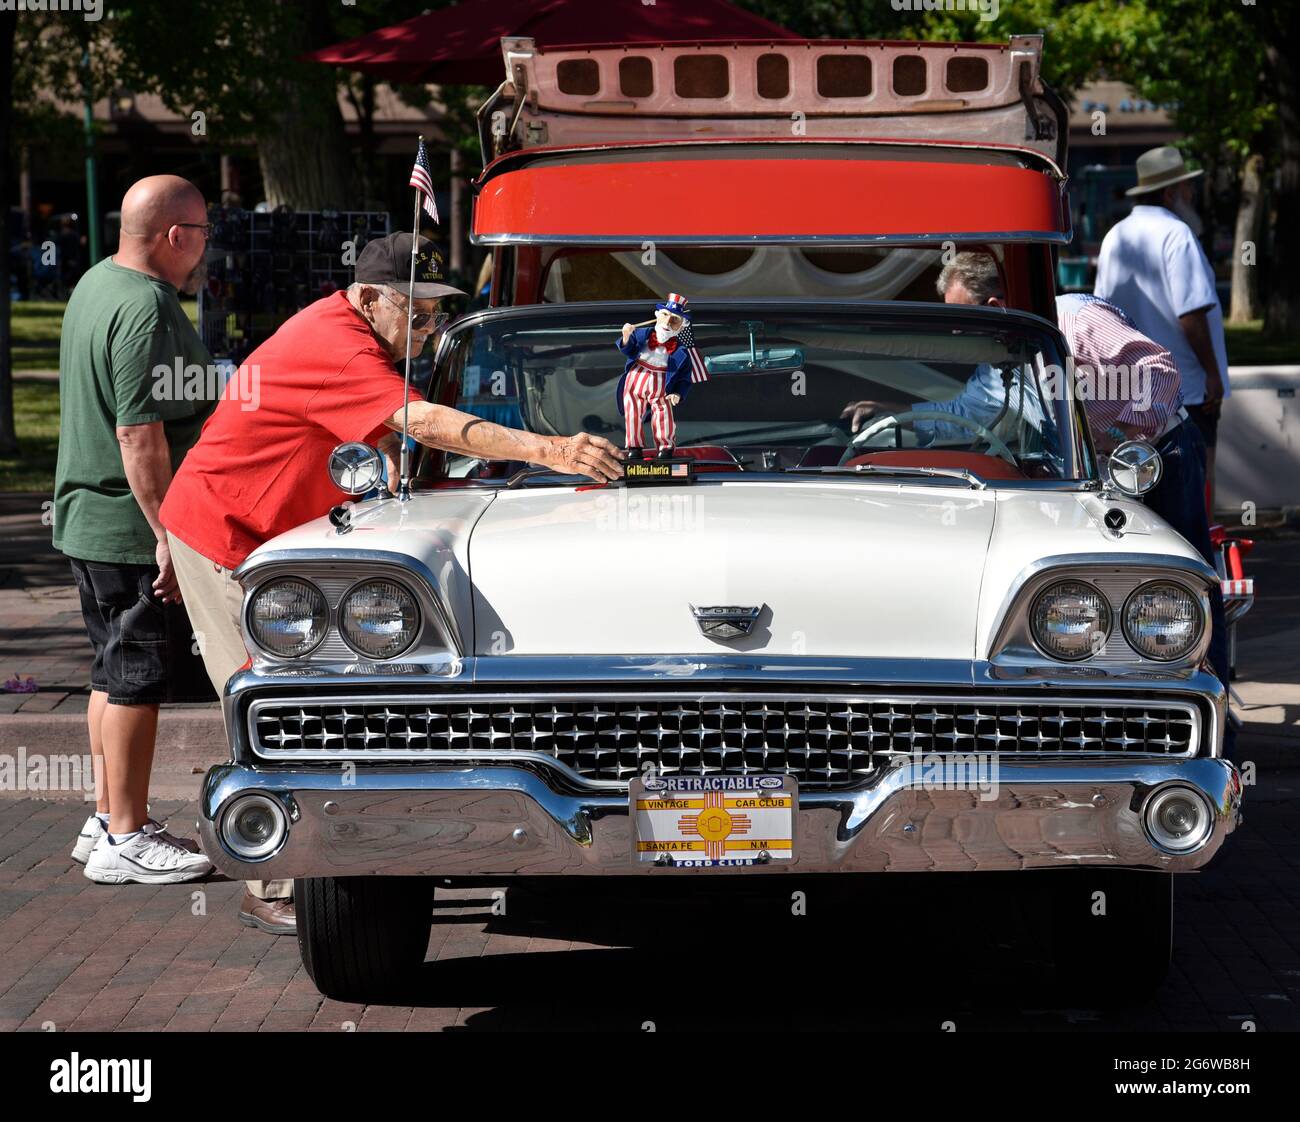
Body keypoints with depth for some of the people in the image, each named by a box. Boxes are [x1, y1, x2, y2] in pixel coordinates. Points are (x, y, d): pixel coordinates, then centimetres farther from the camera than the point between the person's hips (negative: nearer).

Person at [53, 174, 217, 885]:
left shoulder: (95, 284, 12)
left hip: (87, 518, 10)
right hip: (131, 528, -10)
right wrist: (167, 535, -24)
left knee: (114, 674, 17)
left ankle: (107, 821, 24)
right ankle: (125, 840, 2)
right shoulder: (146, 309, -20)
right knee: (136, 679, -4)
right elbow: (139, 434, -25)